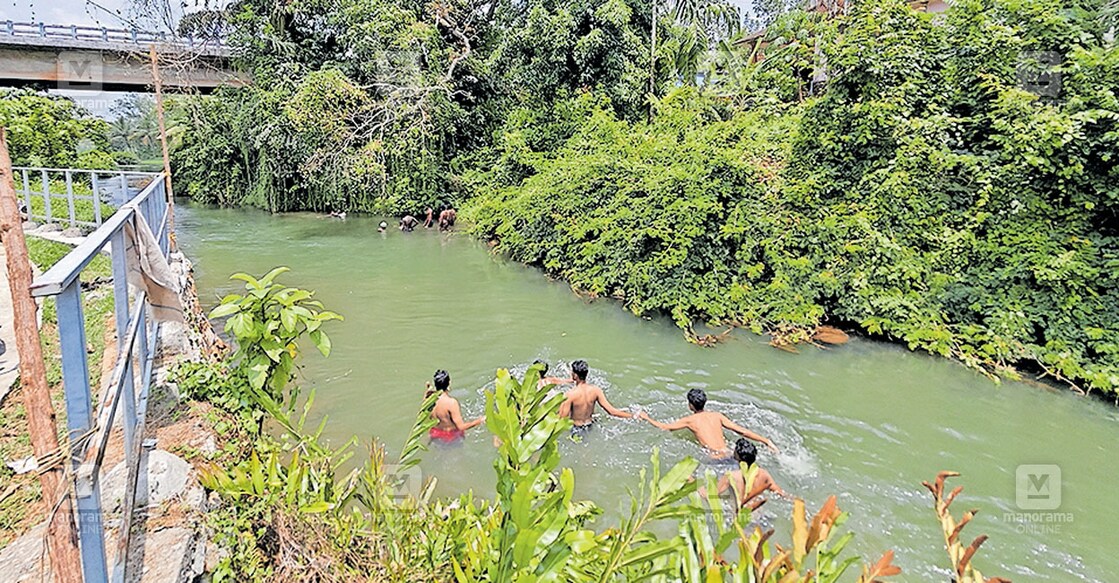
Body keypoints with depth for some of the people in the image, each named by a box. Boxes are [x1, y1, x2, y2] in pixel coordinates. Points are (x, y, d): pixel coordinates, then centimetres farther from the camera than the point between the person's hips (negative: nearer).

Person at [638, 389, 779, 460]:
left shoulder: (690, 420, 8)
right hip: (729, 456, 5)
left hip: (714, 459, -5)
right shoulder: (717, 416, 17)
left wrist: (647, 417, 32)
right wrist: (766, 441, 17)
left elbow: (664, 427, 16)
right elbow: (742, 431, 13)